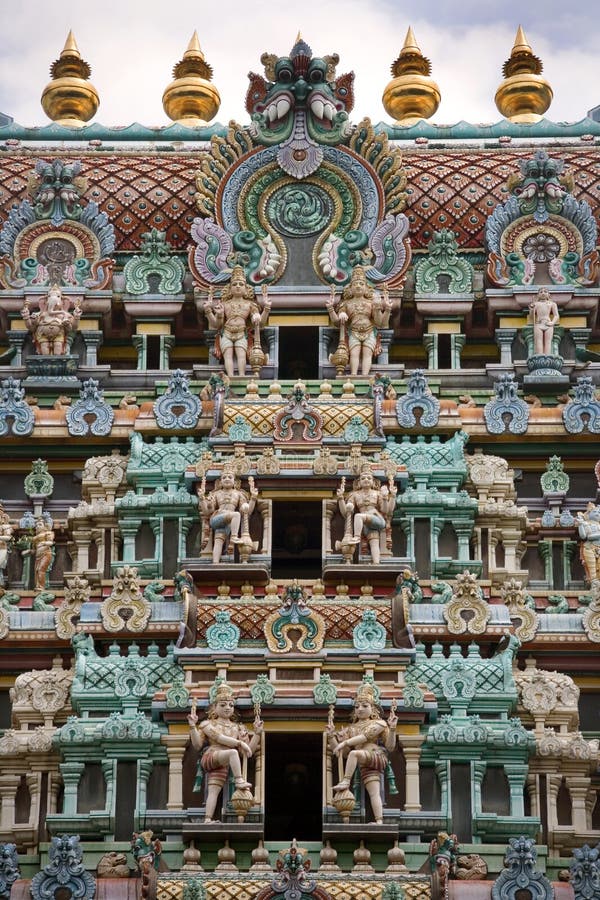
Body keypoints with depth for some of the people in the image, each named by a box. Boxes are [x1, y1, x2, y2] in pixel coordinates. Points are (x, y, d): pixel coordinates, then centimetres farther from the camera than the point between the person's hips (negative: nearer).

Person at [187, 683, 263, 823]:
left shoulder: (238, 728, 25)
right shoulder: (209, 724, 16)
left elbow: (248, 752, 17)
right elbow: (197, 745, 2)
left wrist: (257, 733, 9)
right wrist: (193, 726, -10)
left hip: (223, 765, 3)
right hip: (210, 757, -3)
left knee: (214, 790, -22)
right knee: (232, 752, -33)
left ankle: (207, 820, -30)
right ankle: (239, 781, -40)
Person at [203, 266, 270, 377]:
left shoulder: (249, 305, 19)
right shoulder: (225, 304, 20)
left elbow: (260, 322, 7)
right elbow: (215, 324, 12)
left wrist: (266, 309, -6)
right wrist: (208, 311, -1)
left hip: (242, 335, 0)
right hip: (226, 334, 0)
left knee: (241, 353, -29)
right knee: (228, 354, -27)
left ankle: (242, 376, -47)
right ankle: (230, 377, -46)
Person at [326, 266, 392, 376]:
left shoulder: (371, 302, 16)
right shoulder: (347, 303, 17)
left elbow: (380, 322, 7)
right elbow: (337, 321, 9)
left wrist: (387, 310, -8)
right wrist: (330, 308, -4)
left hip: (370, 332, 0)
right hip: (353, 333, 0)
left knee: (367, 352, -25)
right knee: (354, 352, -27)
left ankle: (365, 376, -41)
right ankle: (353, 376, -43)